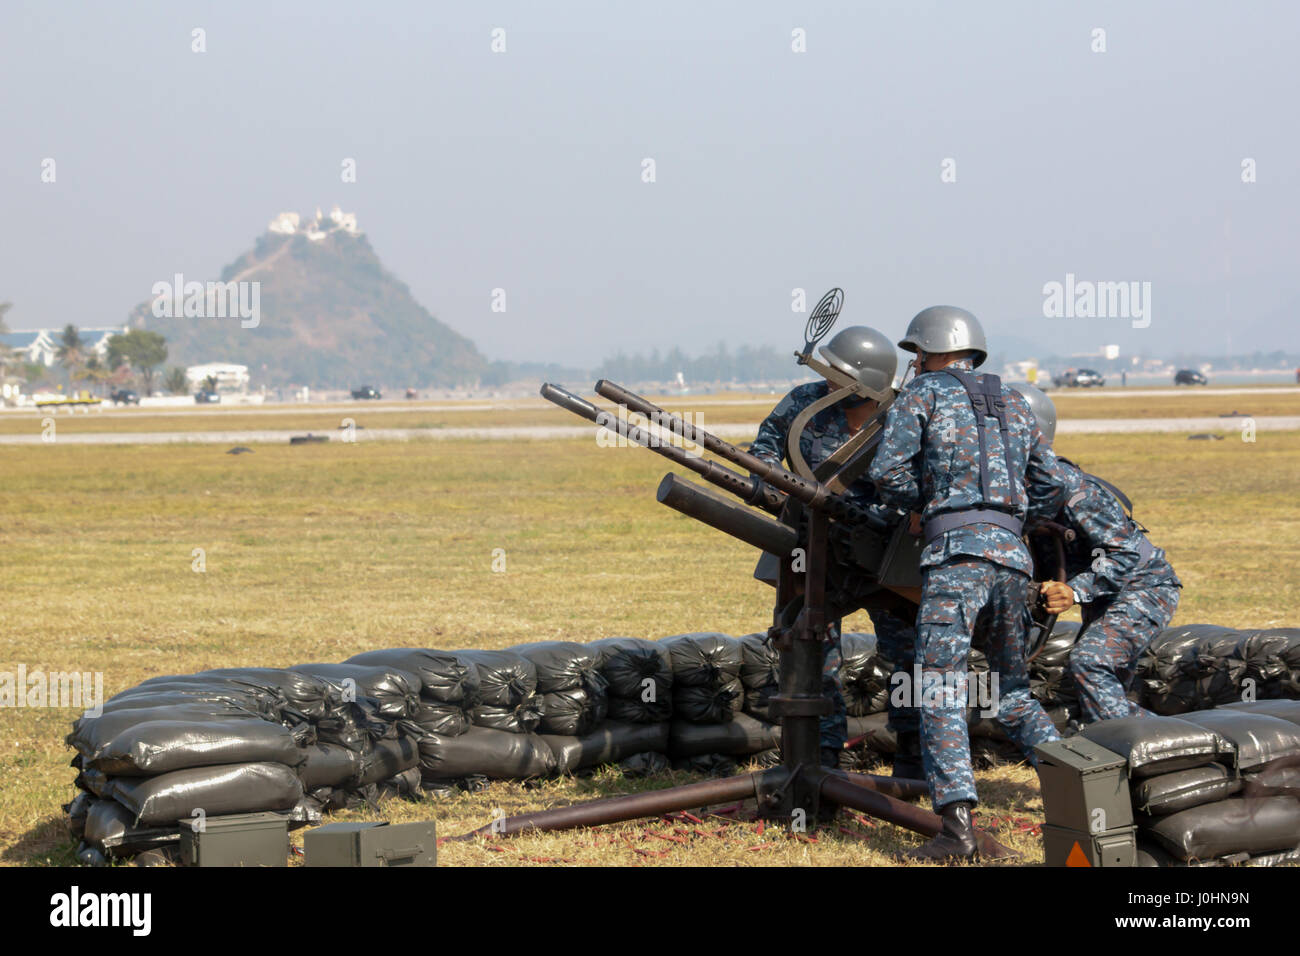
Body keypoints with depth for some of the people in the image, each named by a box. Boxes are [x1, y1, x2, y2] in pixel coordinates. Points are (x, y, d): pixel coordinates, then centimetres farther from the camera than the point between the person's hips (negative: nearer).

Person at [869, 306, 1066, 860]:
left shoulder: (922, 394, 7)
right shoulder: (1013, 405, 23)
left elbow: (887, 472, -4)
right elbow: (1050, 491, 22)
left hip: (956, 551, -6)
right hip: (1014, 555, 6)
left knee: (940, 693, -8)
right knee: (1012, 693, 20)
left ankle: (957, 828, -19)